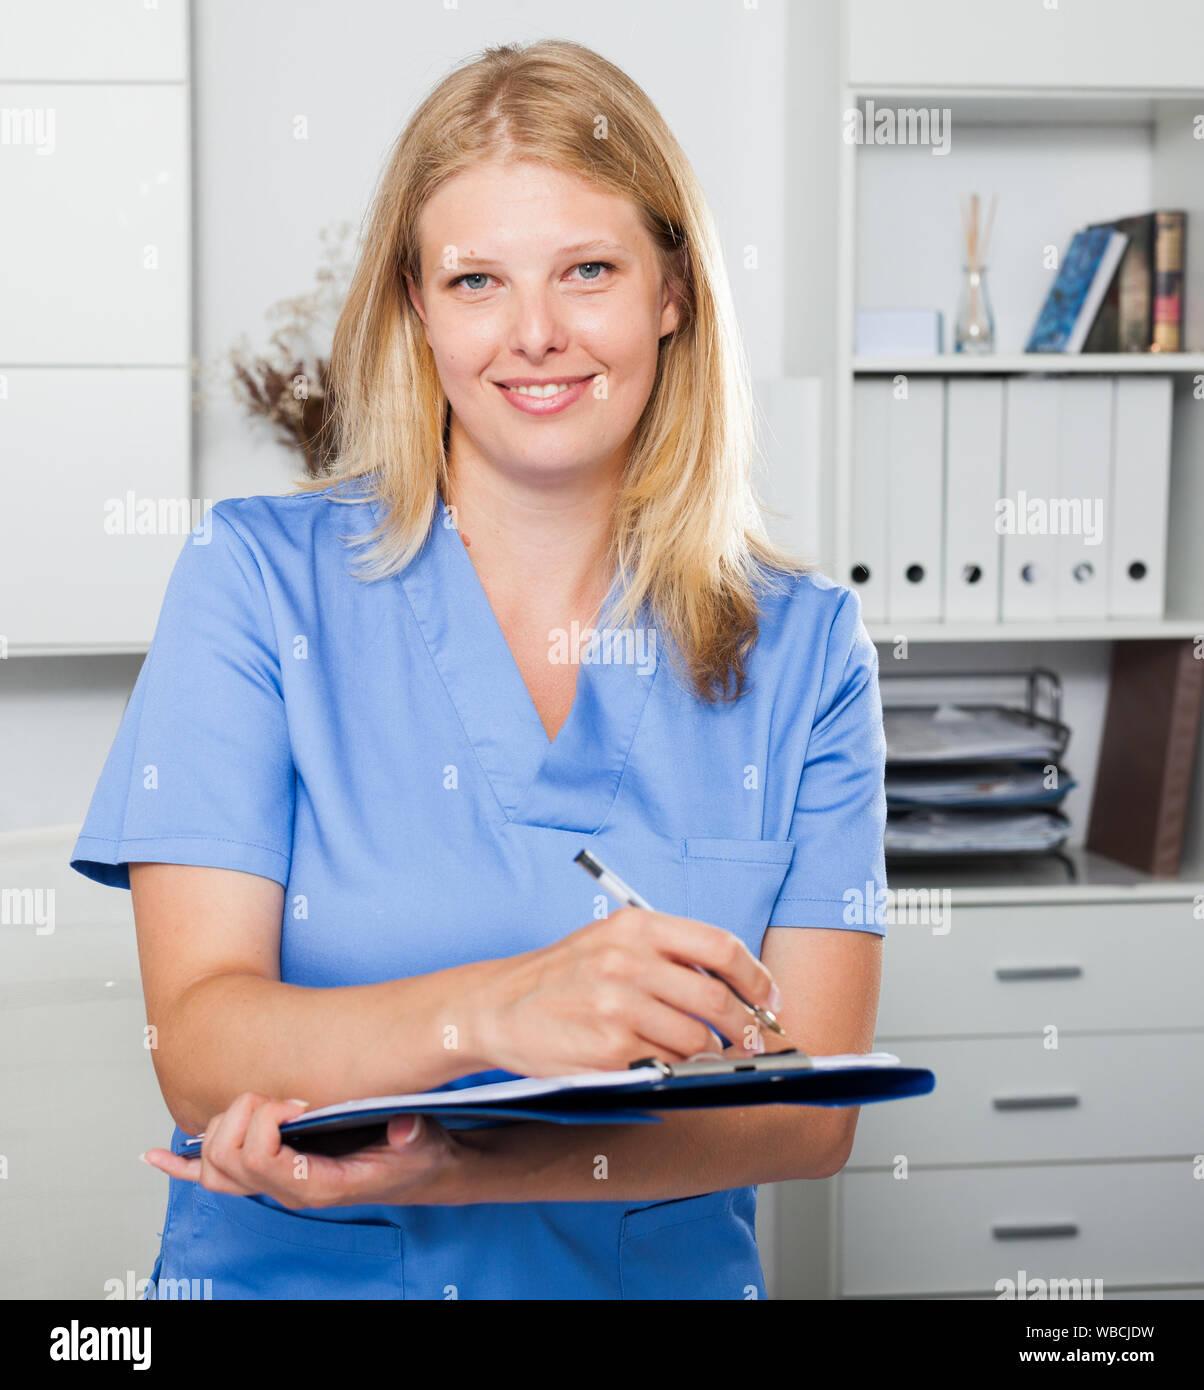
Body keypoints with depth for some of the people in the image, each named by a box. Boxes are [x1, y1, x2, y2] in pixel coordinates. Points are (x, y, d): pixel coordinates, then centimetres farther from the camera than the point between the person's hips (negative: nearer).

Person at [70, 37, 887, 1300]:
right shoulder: (259, 577, 0)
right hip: (292, 1274, -1)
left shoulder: (804, 648, 3)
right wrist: (493, 1010, -27)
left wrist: (444, 1167, -19)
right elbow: (197, 1041, -8)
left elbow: (814, 1106, -4)